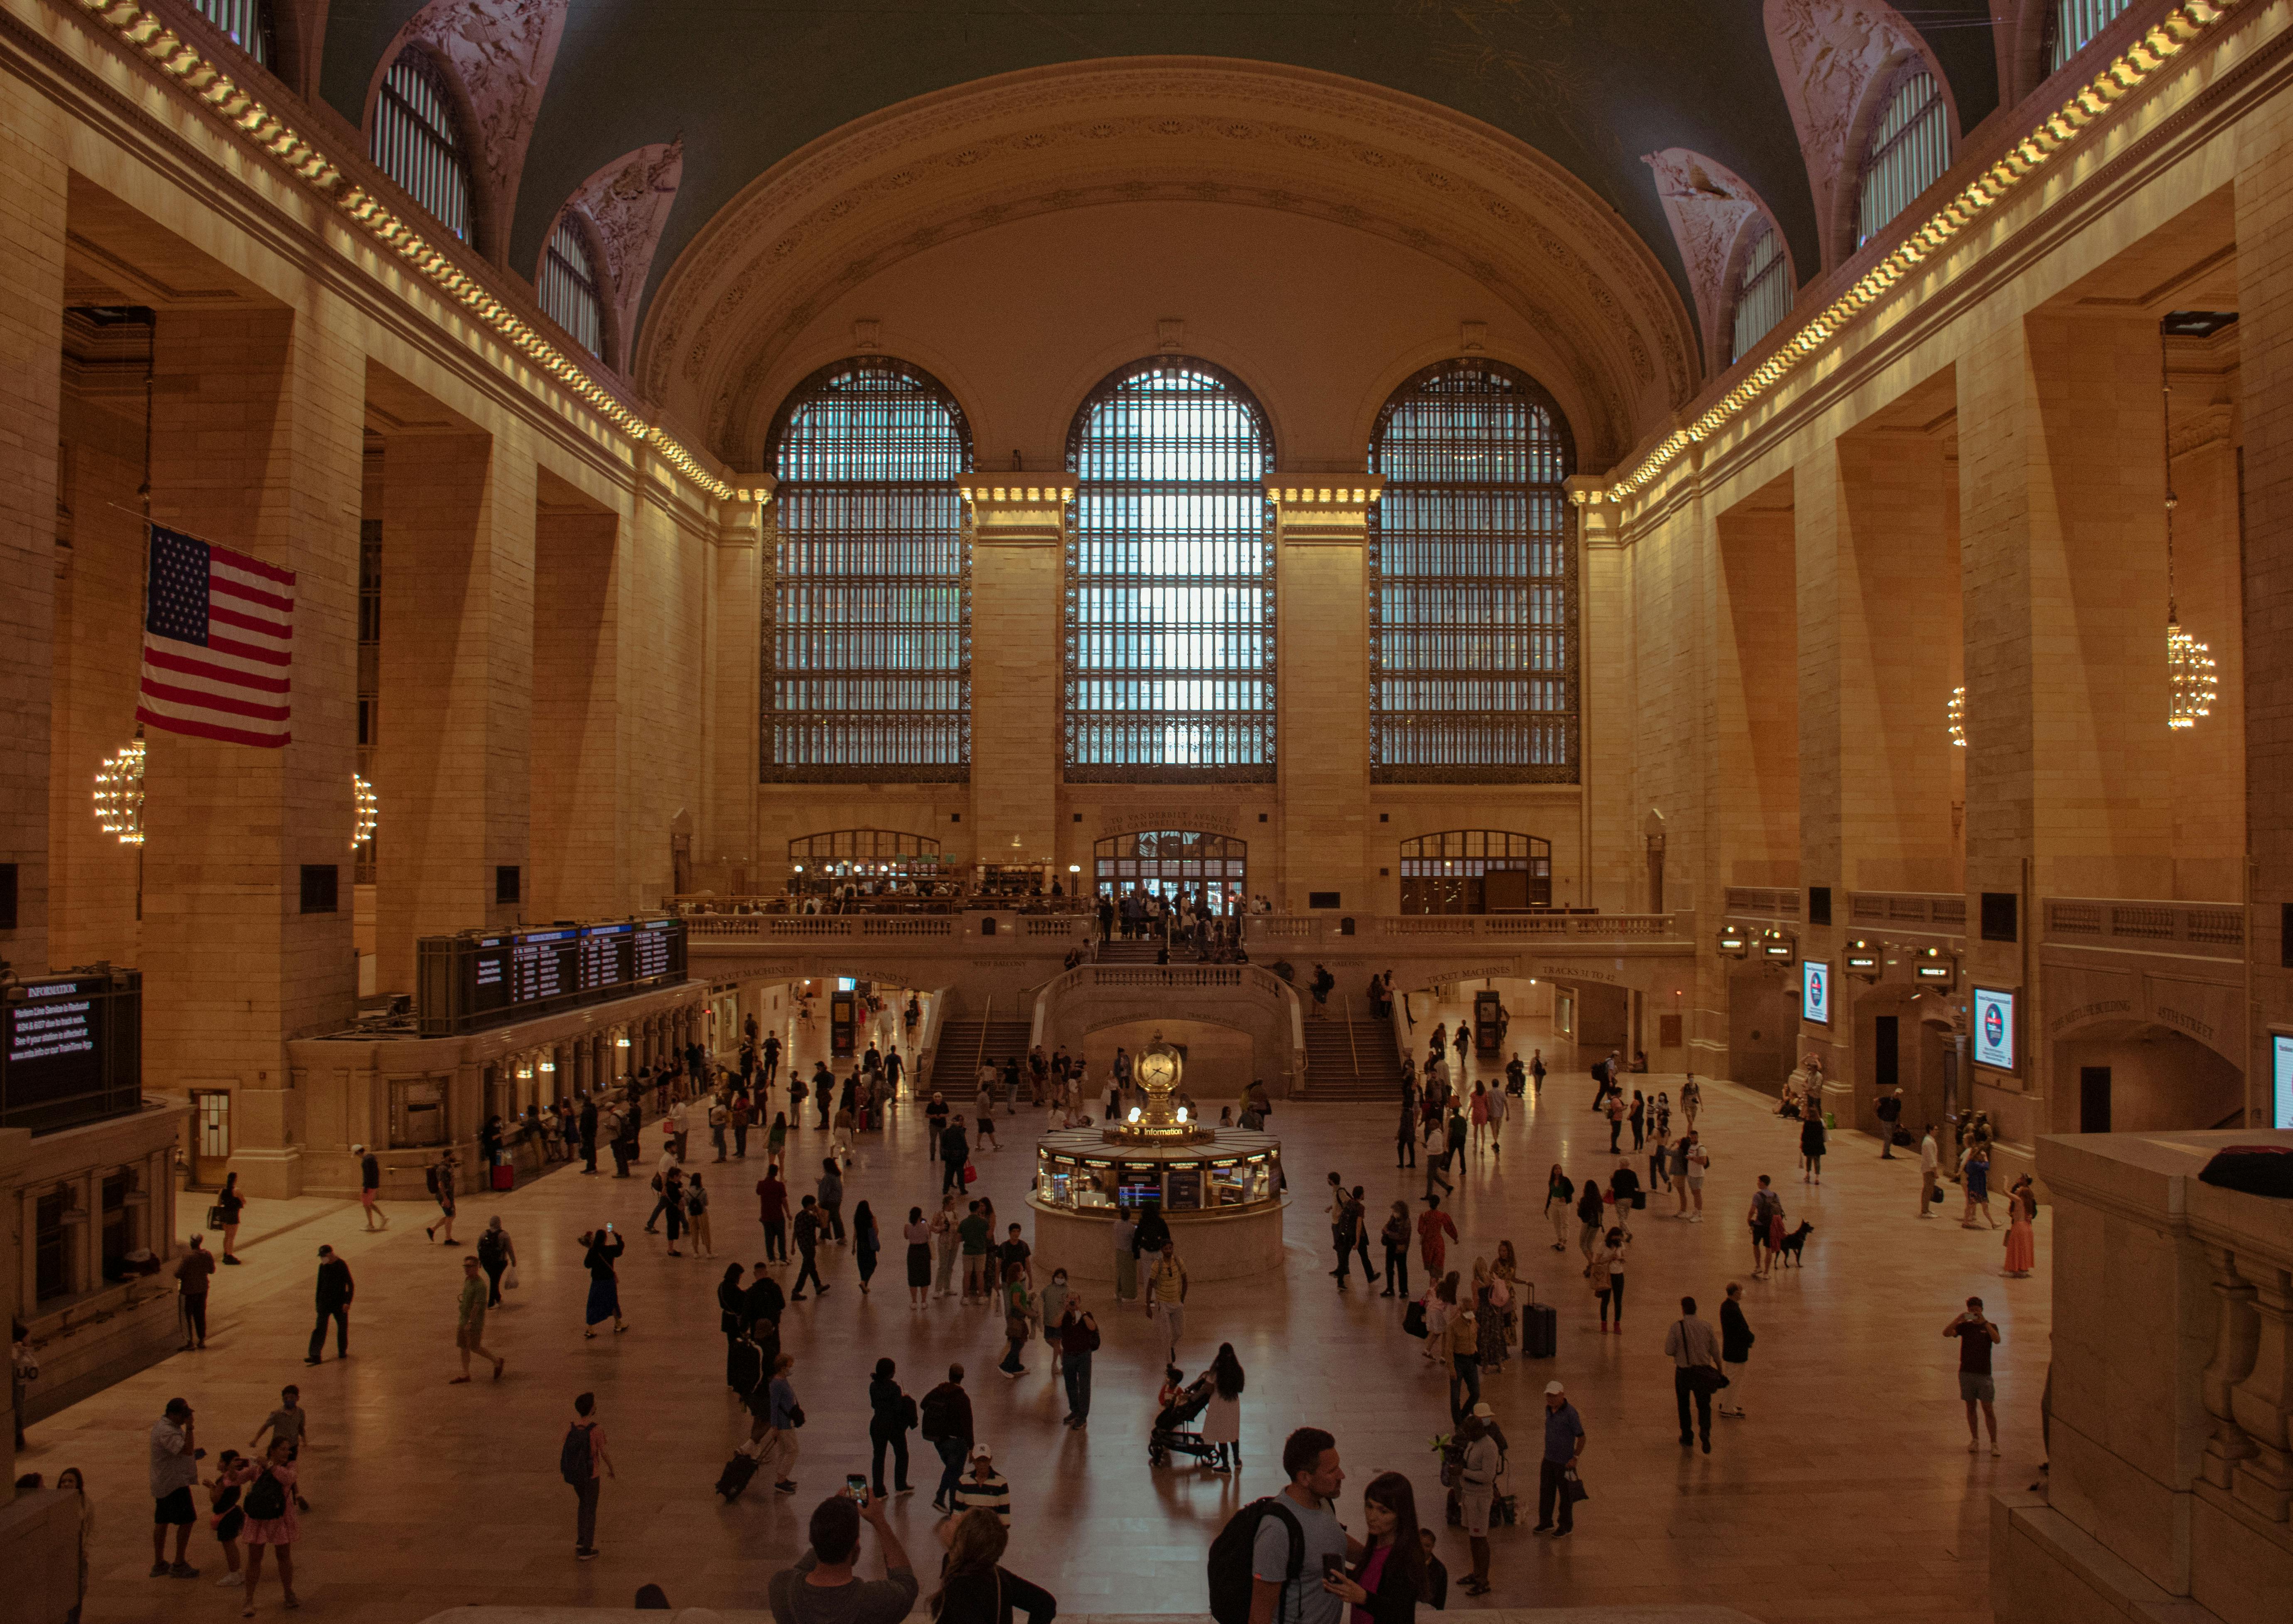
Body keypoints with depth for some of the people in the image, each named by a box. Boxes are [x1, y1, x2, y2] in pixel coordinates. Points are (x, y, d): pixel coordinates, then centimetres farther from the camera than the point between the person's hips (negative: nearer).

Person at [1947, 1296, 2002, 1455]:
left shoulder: (1990, 1327, 4)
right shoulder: (1965, 1326, 7)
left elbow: (1997, 1340, -18)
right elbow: (1946, 1333, -9)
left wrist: (1984, 1322, -26)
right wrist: (1959, 1318, -20)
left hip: (1984, 1373, -2)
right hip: (1966, 1373, 2)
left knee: (1988, 1409, -3)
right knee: (1971, 1407, 8)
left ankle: (1994, 1444, 3)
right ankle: (1975, 1440, 19)